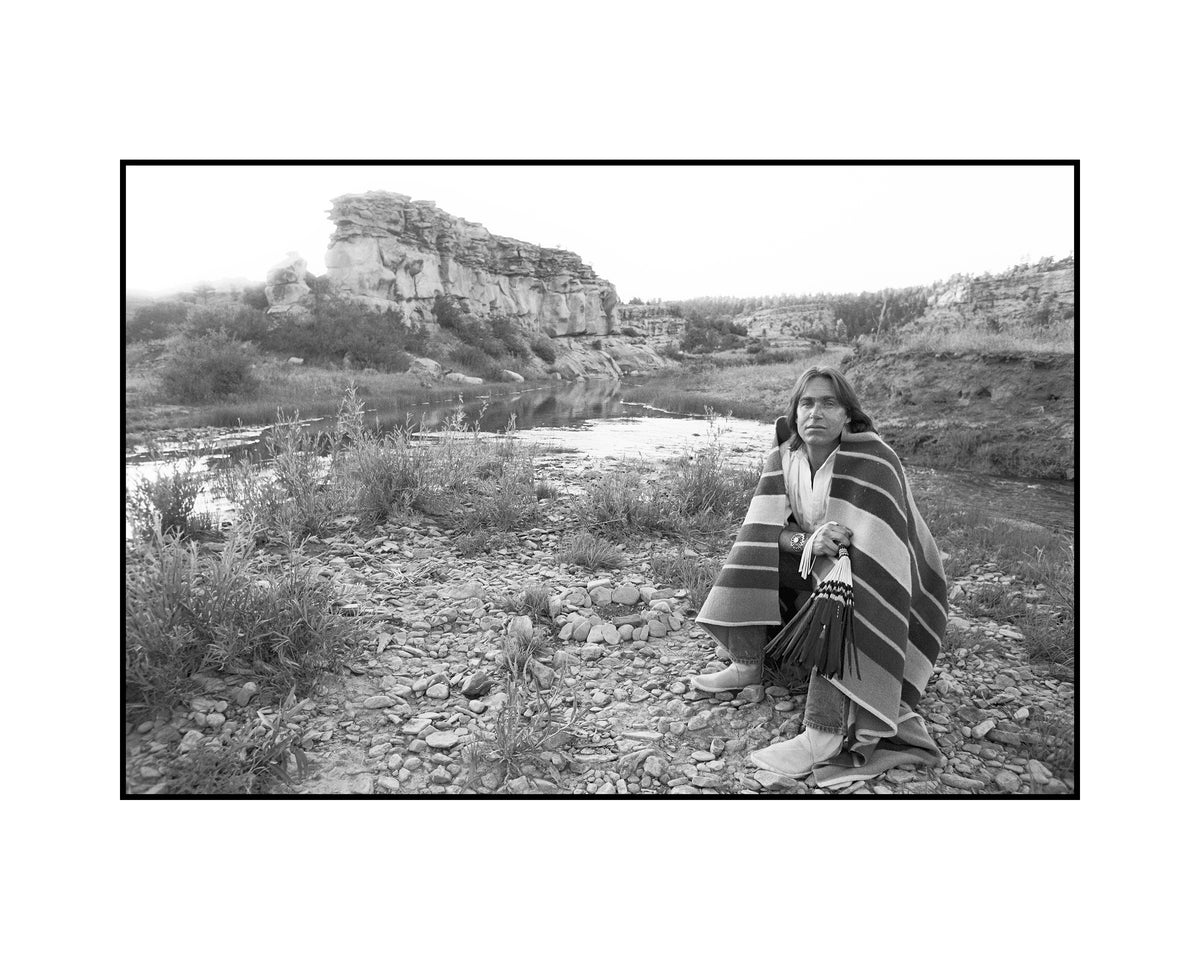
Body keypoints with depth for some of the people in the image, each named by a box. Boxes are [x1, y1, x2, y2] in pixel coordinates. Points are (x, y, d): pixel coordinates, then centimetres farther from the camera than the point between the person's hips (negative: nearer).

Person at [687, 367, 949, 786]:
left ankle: (823, 735, -37)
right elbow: (765, 528, -16)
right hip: (814, 568, 7)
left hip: (878, 586, -6)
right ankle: (747, 665, -5)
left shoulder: (873, 461, -26)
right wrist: (807, 542, -34)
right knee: (753, 552, -10)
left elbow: (870, 553, -31)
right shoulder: (784, 457, -7)